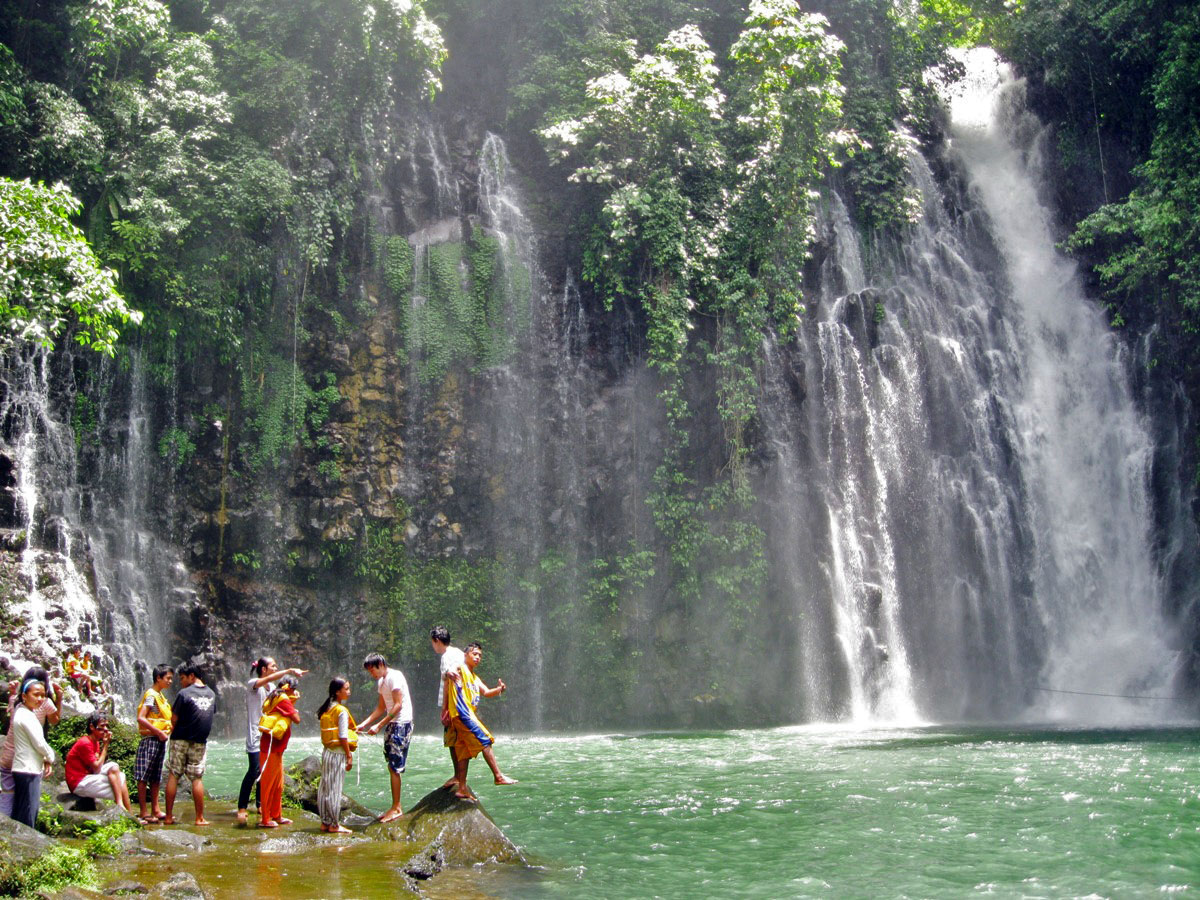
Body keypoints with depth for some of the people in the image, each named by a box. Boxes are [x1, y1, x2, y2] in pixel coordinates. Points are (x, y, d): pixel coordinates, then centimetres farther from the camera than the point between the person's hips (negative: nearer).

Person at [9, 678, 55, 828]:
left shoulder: (24, 713, 14)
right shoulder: (26, 716, -17)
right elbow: (39, 743, -16)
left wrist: (46, 761, 9)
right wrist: (50, 758, 2)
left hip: (32, 769, 10)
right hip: (27, 771, -10)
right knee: (26, 815, -7)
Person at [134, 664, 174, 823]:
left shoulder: (160, 696, 16)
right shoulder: (151, 695, -11)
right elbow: (141, 718, -20)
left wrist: (166, 732, 6)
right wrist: (159, 732, -19)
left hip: (160, 740, 9)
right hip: (150, 739, -9)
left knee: (155, 778, 12)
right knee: (143, 778, -5)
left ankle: (155, 811, 16)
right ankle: (144, 814, -5)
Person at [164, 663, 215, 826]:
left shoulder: (184, 694, -12)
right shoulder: (211, 694, 6)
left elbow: (174, 720, -8)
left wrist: (173, 729, 12)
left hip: (181, 740, -4)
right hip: (200, 742, 4)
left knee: (173, 776, 5)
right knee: (197, 779, 7)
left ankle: (169, 816, 6)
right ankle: (200, 818, 5)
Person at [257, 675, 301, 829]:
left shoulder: (274, 698, 14)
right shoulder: (283, 699, -14)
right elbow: (297, 719, -16)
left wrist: (293, 701, 12)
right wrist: (294, 708, 0)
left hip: (276, 747, 10)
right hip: (271, 747, -10)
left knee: (278, 784, 17)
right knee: (268, 783, -4)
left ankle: (276, 816, 25)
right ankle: (265, 819, 1)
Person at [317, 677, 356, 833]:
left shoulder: (326, 710, 10)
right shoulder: (342, 711, -15)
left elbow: (327, 733, 12)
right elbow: (343, 737, -16)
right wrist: (349, 756, -11)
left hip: (326, 752, 8)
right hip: (338, 753, -8)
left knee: (324, 788, 10)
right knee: (335, 789, -3)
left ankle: (325, 822, 17)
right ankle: (334, 824, 2)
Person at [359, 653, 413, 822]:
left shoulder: (394, 677, -13)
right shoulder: (381, 682, 17)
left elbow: (398, 705, -19)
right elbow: (381, 708, 21)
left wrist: (379, 725, -21)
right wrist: (364, 724, 11)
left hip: (402, 723, -9)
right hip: (392, 724, 9)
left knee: (395, 767, -9)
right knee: (392, 767, 9)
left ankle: (396, 808, -5)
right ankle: (396, 807, 13)